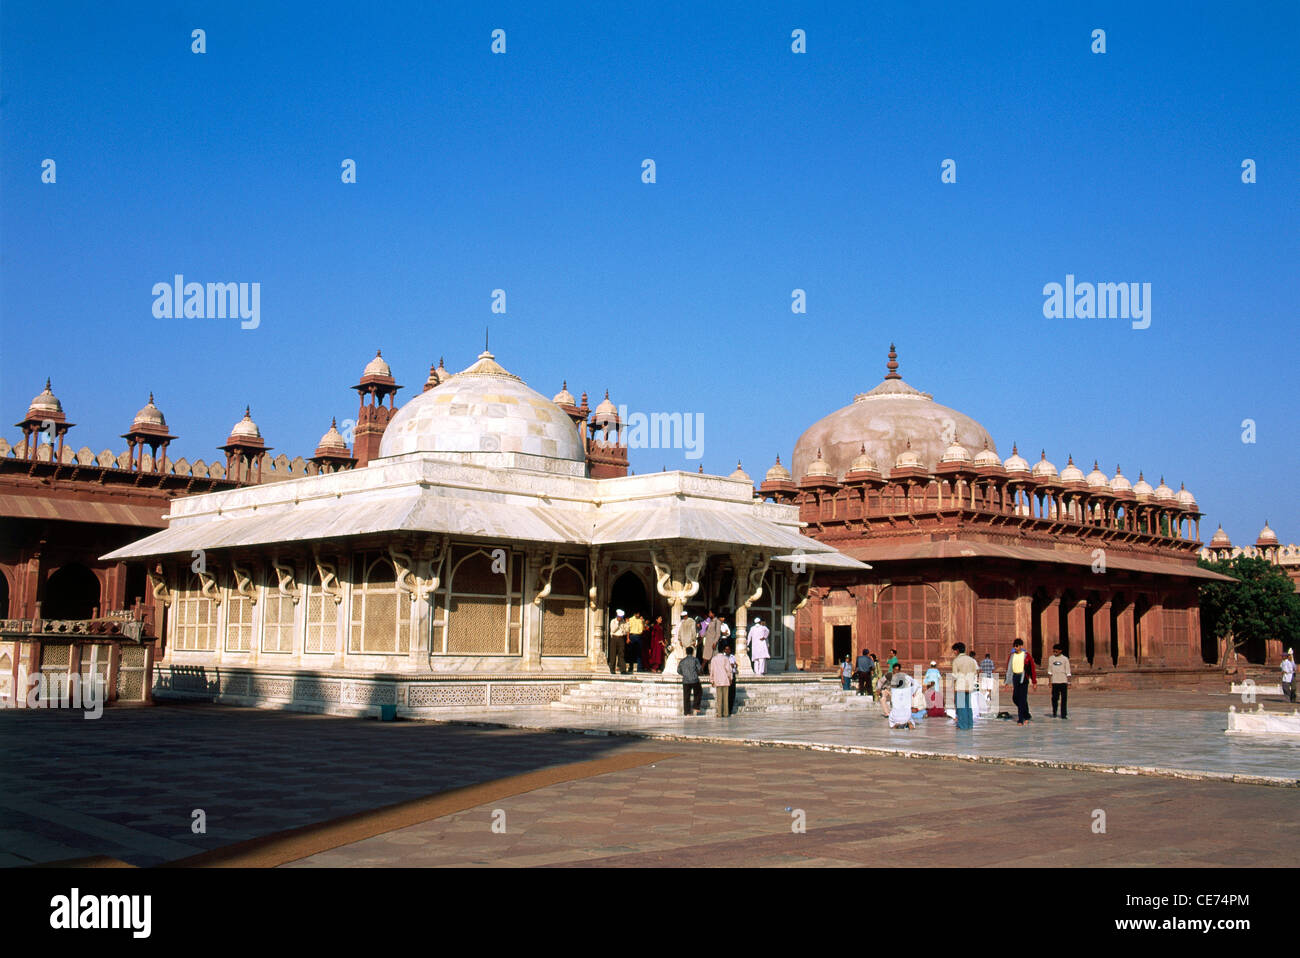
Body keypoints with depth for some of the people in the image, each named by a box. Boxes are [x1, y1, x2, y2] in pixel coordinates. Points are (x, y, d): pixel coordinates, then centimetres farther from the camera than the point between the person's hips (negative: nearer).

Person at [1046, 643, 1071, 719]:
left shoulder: (1065, 659, 3)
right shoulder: (1051, 658, 8)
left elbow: (1068, 672, 3)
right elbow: (1049, 671, 10)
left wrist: (1069, 682, -2)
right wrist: (1049, 681, 3)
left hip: (1063, 681, -1)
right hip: (1055, 681, 1)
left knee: (1064, 698, -3)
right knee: (1054, 698, -1)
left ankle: (1063, 714, 3)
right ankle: (1054, 713, 17)